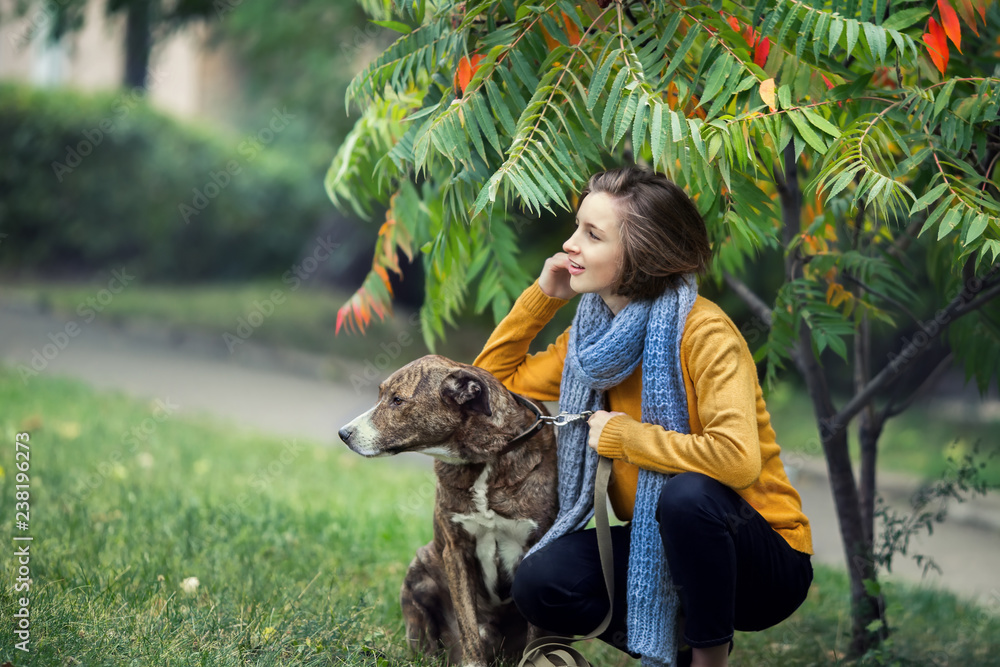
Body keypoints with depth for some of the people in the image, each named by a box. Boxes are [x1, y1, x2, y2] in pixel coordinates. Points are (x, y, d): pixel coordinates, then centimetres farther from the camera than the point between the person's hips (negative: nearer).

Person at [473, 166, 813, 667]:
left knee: (688, 493, -37)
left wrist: (625, 436, -21)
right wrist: (542, 294, 1)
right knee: (540, 583, -19)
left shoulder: (702, 331, -20)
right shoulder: (591, 334, 2)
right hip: (654, 549, 6)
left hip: (760, 562, -6)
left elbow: (737, 458, -34)